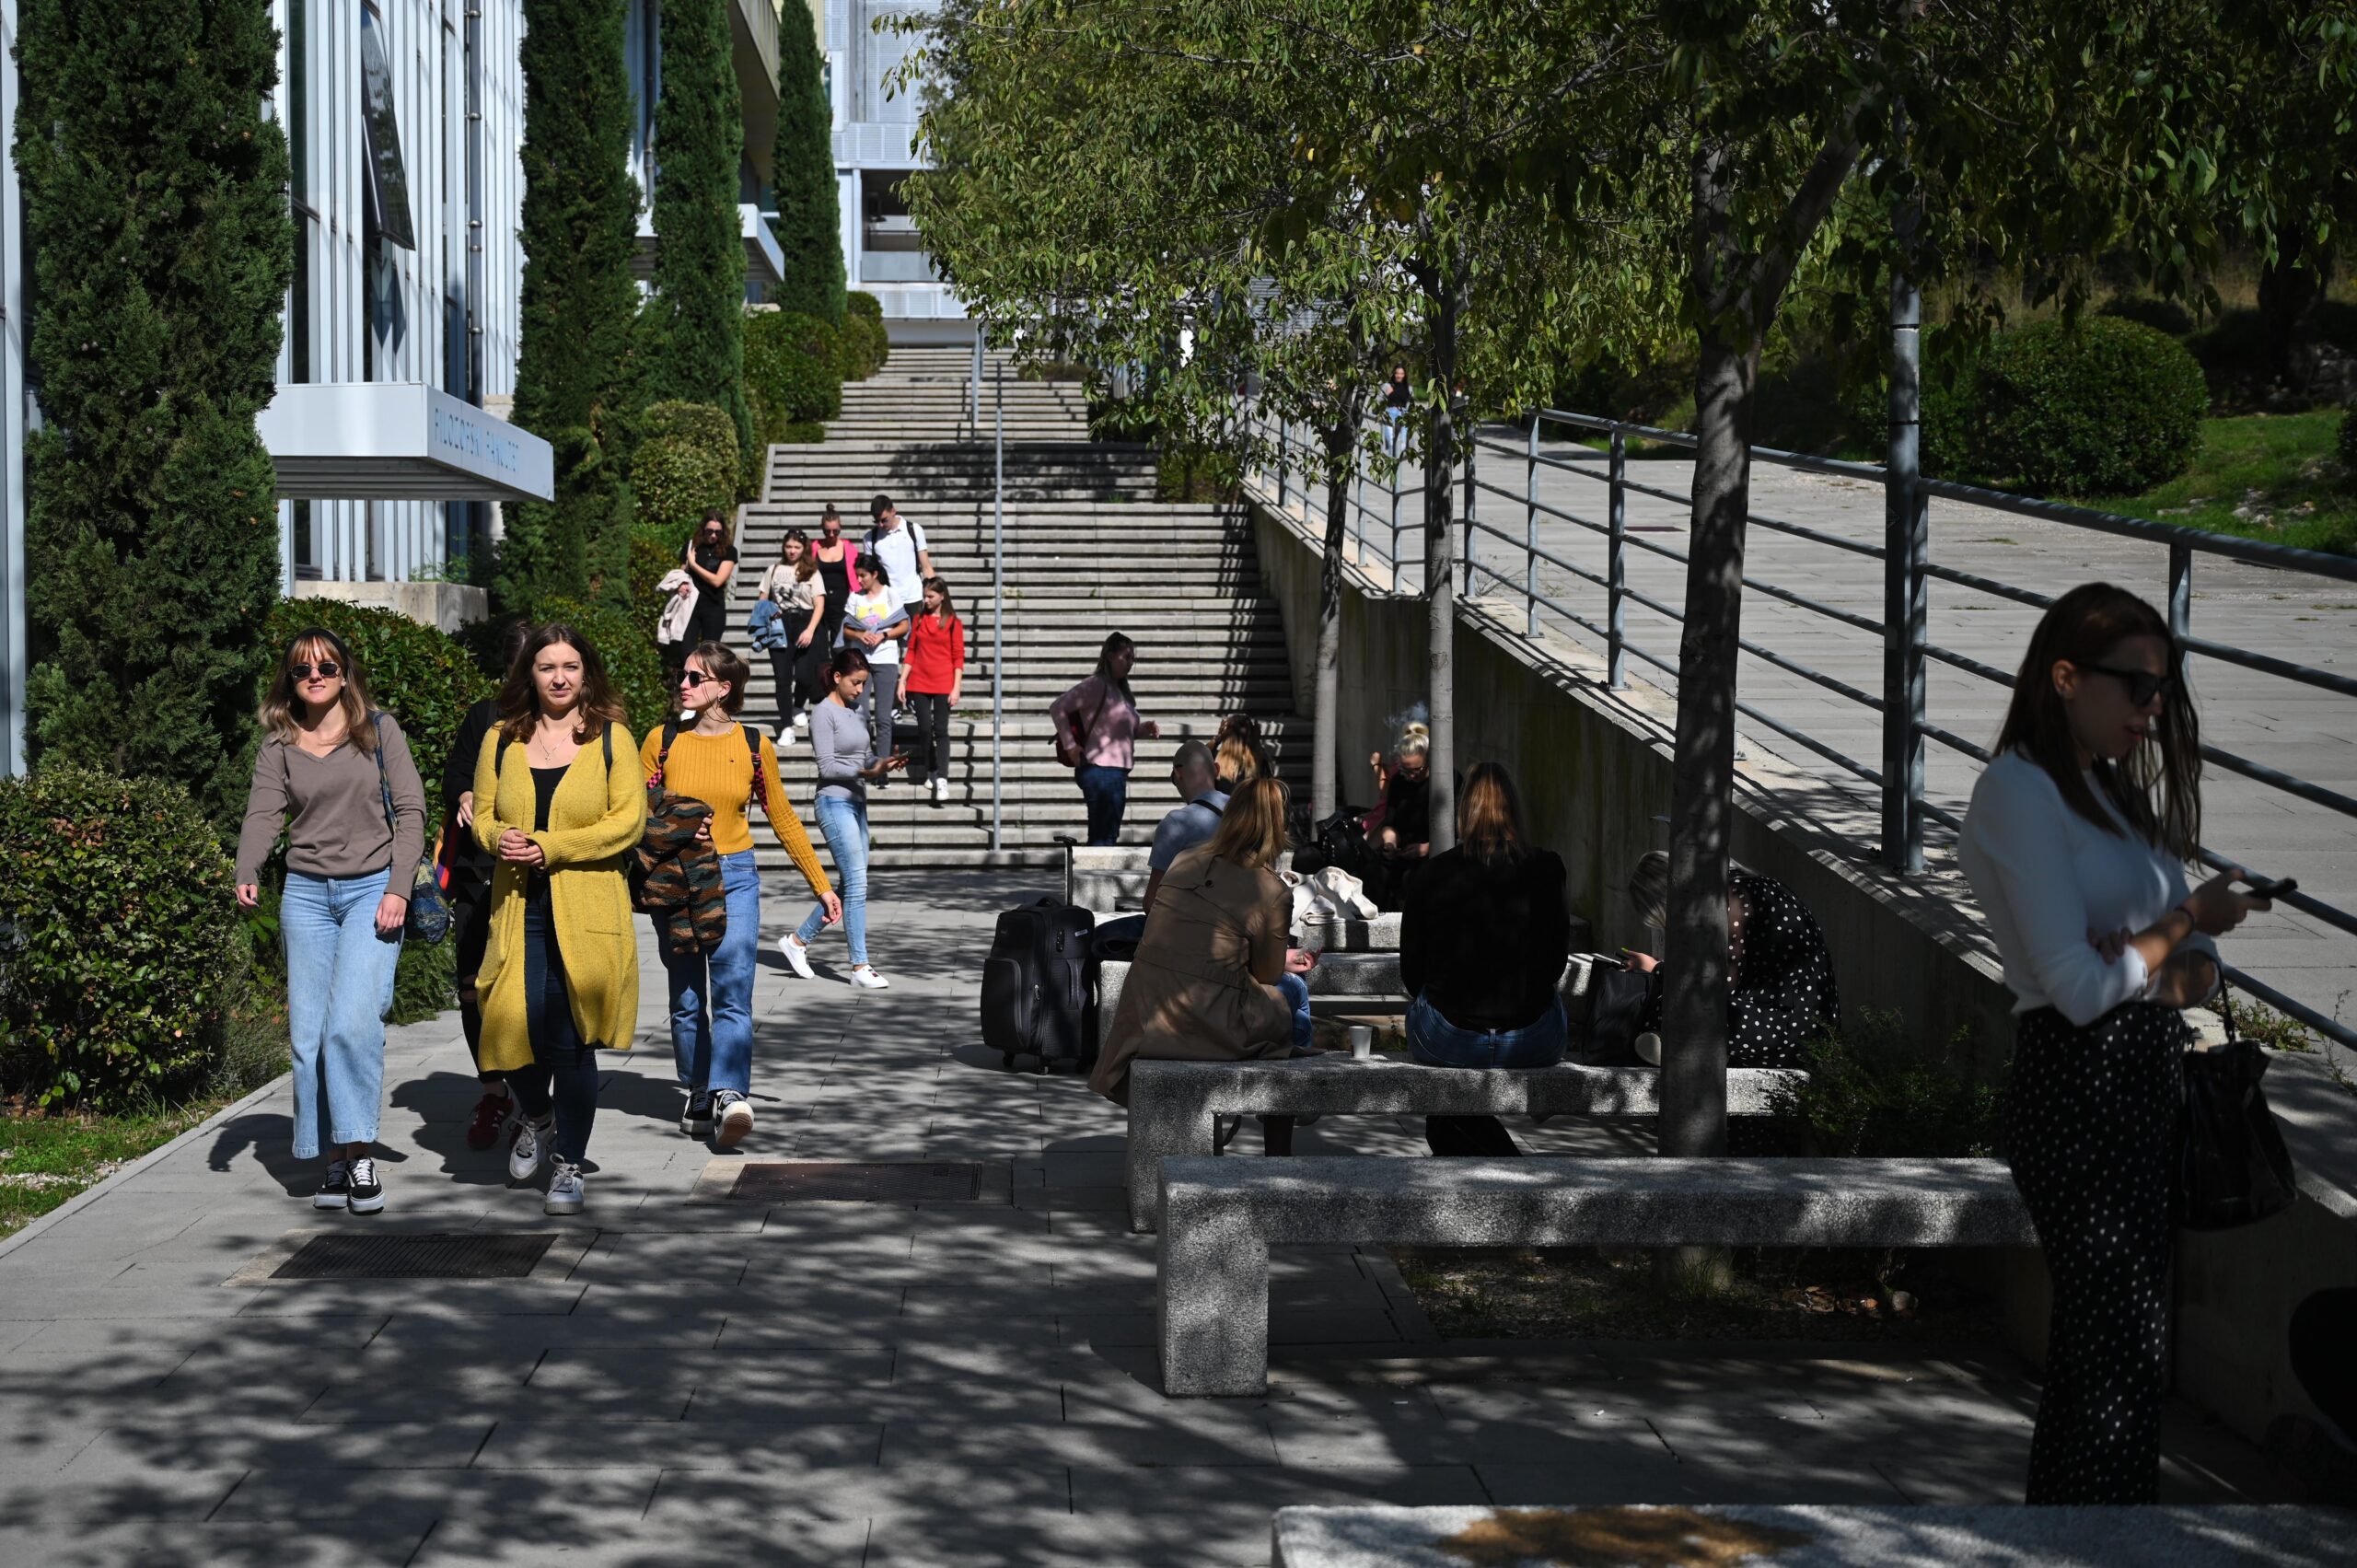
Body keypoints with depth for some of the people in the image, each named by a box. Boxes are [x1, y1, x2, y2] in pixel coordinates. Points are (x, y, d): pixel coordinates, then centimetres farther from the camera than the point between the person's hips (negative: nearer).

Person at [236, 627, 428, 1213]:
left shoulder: (379, 731, 5)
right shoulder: (278, 748, 10)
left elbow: (409, 811, 1)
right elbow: (263, 814, -3)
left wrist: (398, 889, -9)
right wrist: (247, 873, -22)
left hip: (373, 890, -3)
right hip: (306, 895, 3)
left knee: (351, 1024, -17)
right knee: (307, 1034, 0)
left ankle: (359, 1154, -8)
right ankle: (334, 1162, 9)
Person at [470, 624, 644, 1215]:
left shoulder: (611, 738, 2)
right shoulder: (501, 740, 11)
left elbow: (629, 821, -5)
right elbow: (483, 814, 15)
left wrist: (550, 847, -13)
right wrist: (499, 837, -9)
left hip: (587, 912, -2)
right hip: (519, 910, 2)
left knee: (572, 1040, -3)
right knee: (516, 1028, -4)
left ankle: (569, 1166, 12)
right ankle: (535, 1117, 30)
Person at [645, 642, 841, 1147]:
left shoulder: (754, 746, 2)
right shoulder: (662, 741, 2)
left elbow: (783, 820, 11)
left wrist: (821, 885, 13)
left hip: (735, 878, -1)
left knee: (733, 993, -13)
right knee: (687, 1000, 5)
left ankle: (730, 1096, -24)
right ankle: (699, 1097, 15)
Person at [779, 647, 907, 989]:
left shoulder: (854, 711, 15)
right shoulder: (823, 713, -8)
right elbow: (827, 766, -13)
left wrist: (885, 763, -2)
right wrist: (865, 772, -23)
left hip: (857, 803, 9)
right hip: (835, 803, -8)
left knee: (852, 886, 9)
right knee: (857, 884, -10)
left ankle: (798, 940, 22)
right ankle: (860, 966, -6)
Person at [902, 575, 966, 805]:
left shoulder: (953, 622, -1)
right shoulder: (919, 618, 9)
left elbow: (958, 657, -2)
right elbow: (911, 652, 11)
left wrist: (956, 687, -9)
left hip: (943, 684, -3)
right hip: (919, 683, 3)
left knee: (940, 730, -5)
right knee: (924, 729, 3)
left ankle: (942, 780, -11)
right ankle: (929, 773, 17)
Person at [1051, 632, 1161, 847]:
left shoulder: (1120, 689, 16)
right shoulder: (1097, 685, -10)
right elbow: (1057, 708, -16)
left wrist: (1144, 728, 5)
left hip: (1116, 772, 9)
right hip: (1101, 770, -9)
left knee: (1104, 837, 12)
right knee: (1104, 838, -10)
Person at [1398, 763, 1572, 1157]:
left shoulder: (1428, 876, -6)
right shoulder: (1549, 870, -4)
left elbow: (1410, 977, 3)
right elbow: (1556, 965, 7)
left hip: (1447, 1045, 0)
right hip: (1535, 1044, 0)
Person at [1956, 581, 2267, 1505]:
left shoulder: (2117, 789, 16)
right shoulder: (2020, 789, -12)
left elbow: (2198, 965, 13)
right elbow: (2080, 987, -21)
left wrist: (2174, 969, -10)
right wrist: (2188, 921, -6)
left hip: (2148, 1083, 9)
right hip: (2079, 1090, -9)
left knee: (2092, 1341, 13)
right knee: (2126, 1350, -5)